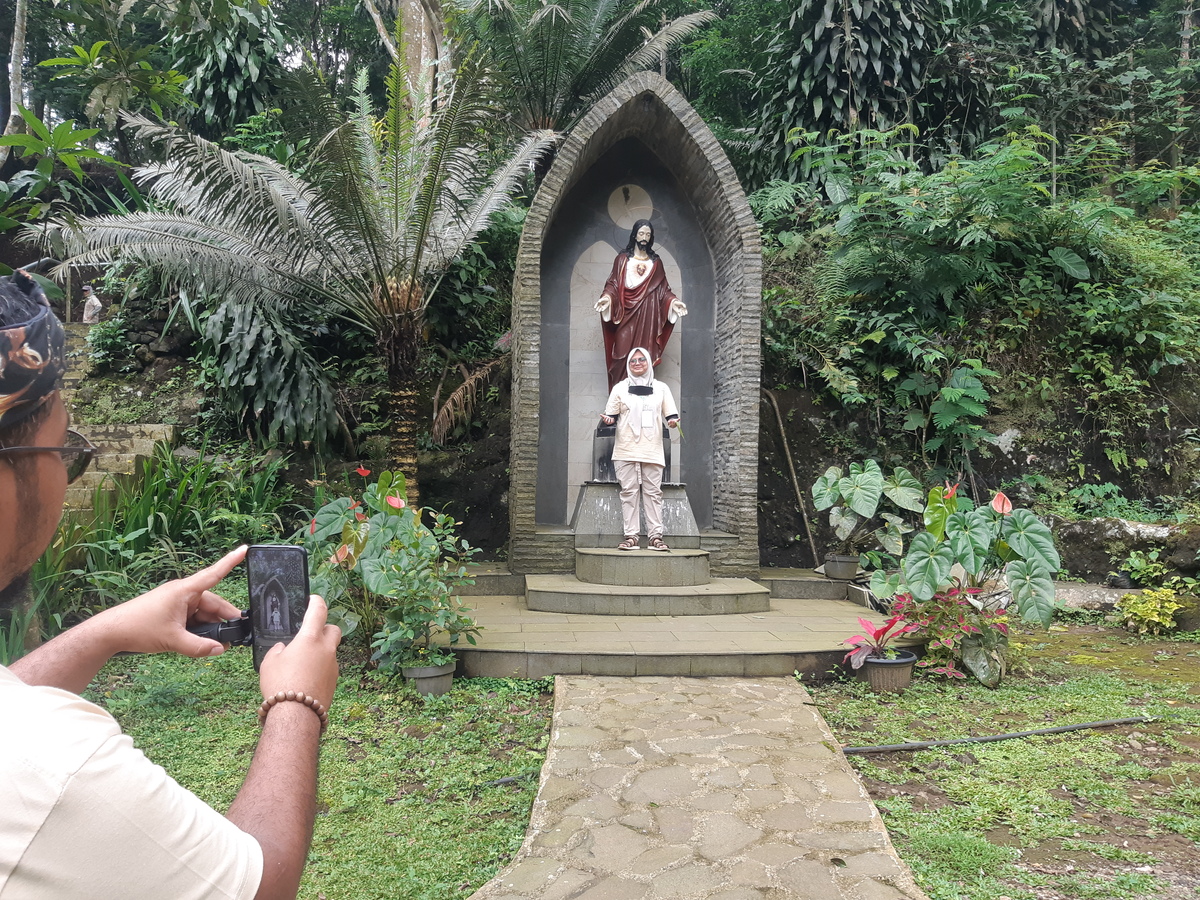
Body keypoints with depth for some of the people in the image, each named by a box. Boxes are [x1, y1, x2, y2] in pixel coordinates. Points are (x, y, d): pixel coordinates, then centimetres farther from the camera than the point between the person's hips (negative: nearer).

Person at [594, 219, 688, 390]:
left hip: (647, 317, 2)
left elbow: (663, 289, 11)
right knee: (624, 355, -7)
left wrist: (673, 301, -7)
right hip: (627, 315, -2)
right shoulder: (622, 258, 8)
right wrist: (608, 297, -18)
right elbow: (613, 284, 2)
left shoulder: (656, 262, 13)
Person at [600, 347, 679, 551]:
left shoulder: (661, 388, 13)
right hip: (626, 450, 0)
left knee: (653, 492, -3)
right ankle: (630, 536, -2)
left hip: (652, 450, 0)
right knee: (629, 492, -3)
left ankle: (655, 536, -1)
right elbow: (611, 414, 9)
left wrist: (672, 421, -11)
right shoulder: (620, 388, 12)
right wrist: (608, 419, -13)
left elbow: (670, 414, 11)